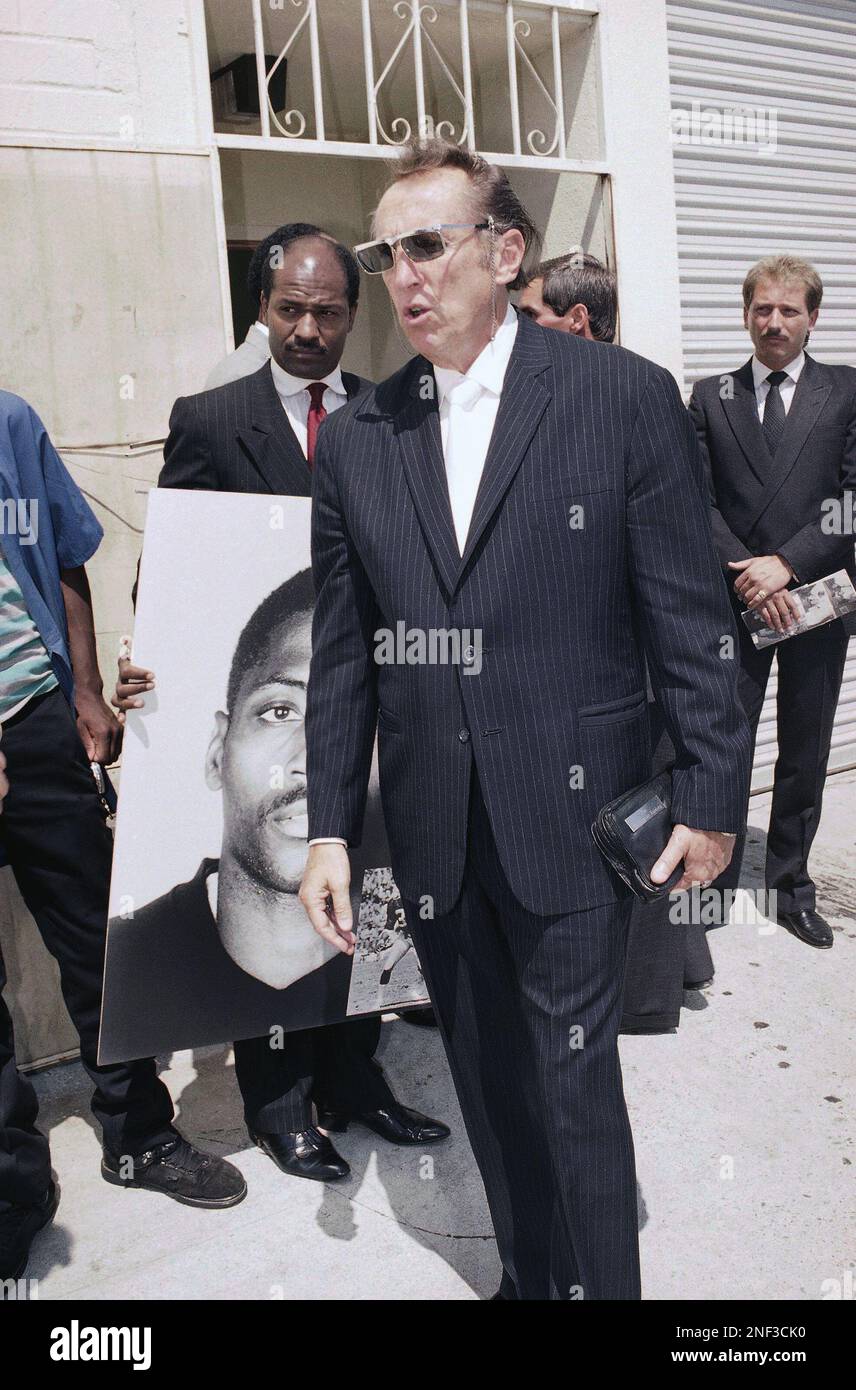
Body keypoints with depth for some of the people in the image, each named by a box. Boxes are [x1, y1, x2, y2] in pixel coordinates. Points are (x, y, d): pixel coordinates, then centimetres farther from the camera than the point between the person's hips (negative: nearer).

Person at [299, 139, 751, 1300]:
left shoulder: (625, 396, -6)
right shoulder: (356, 439, 4)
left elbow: (689, 618, -5)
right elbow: (341, 652, 5)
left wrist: (711, 795, -5)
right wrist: (329, 827, 2)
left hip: (573, 814, -3)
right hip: (432, 830, 4)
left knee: (575, 1081, 9)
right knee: (488, 1081, 18)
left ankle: (603, 1282, 34)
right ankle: (528, 1274, 41)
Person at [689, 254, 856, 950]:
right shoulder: (710, 396, 7)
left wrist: (786, 564, -15)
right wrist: (748, 577, -12)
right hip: (734, 603, 0)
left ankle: (791, 888, 25)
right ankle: (716, 885, 17)